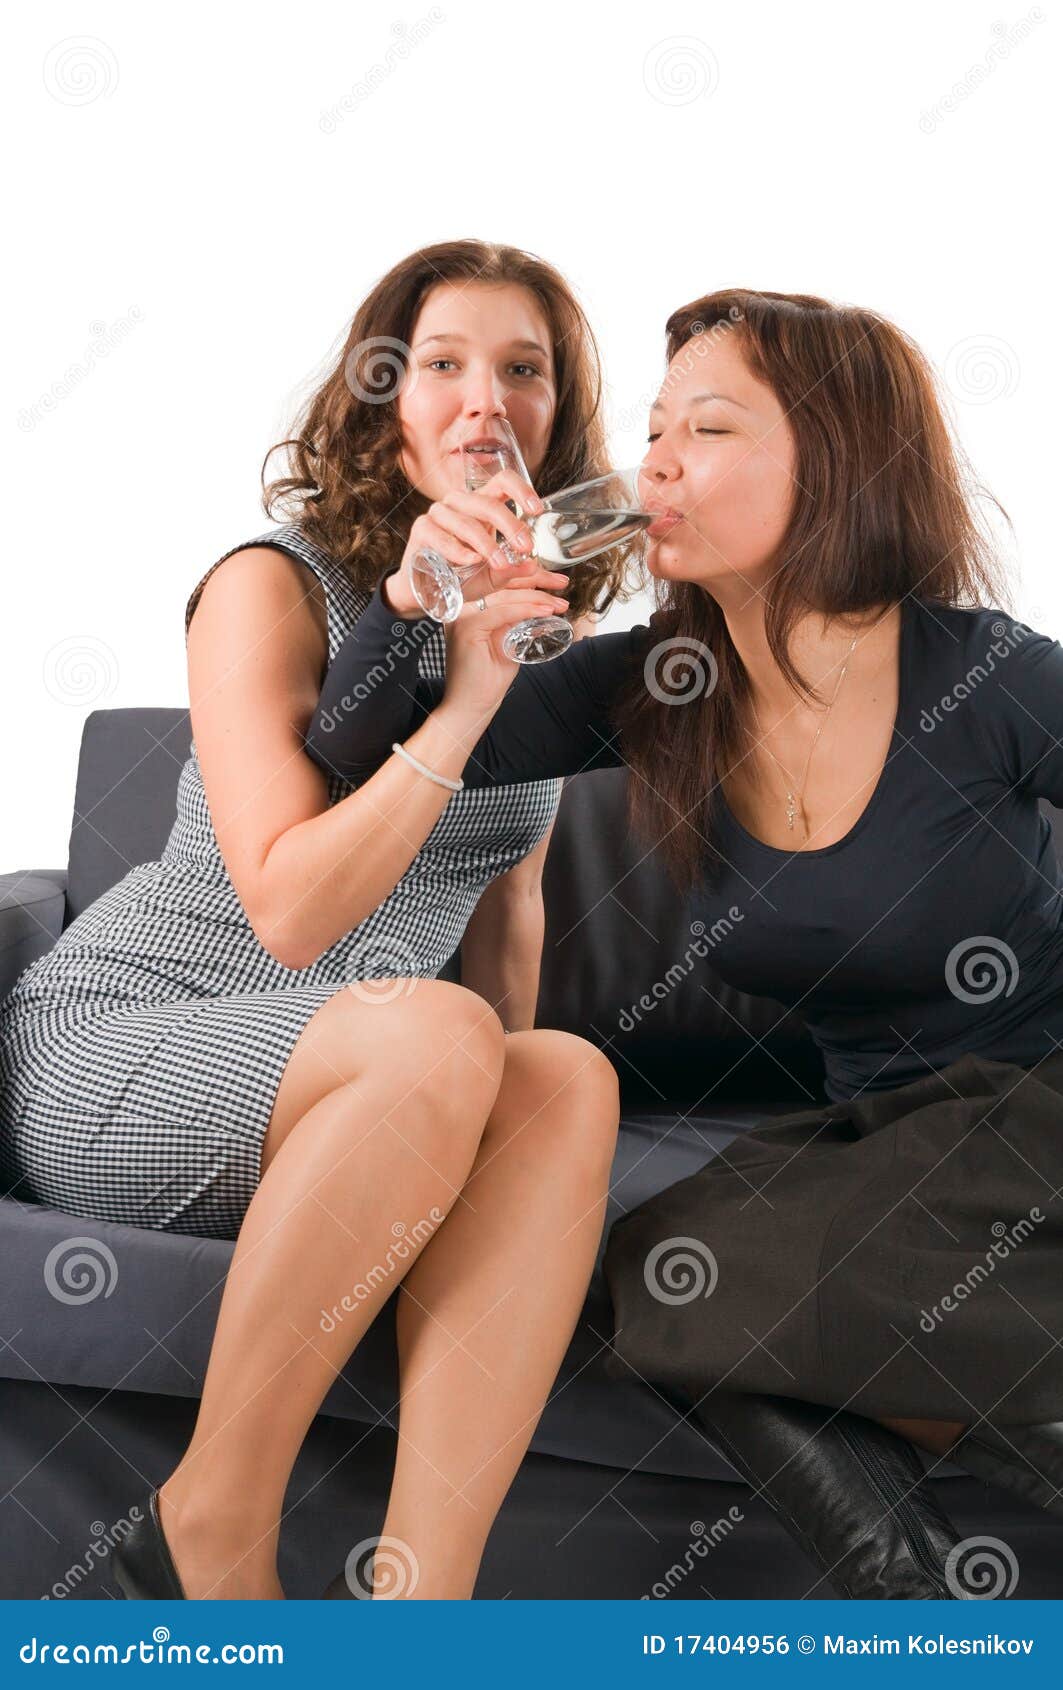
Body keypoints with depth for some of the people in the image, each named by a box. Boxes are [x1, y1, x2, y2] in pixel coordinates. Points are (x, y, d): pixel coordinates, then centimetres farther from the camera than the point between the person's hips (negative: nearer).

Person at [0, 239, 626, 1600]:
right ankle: (210, 1534, -19)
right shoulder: (273, 587, -9)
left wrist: (500, 1084, 5)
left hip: (343, 1114, 5)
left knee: (569, 1080, -28)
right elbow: (291, 912, -20)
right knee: (432, 1037, -36)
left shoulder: (549, 627, 9)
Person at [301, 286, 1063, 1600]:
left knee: (675, 1274, -25)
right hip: (882, 1135, 5)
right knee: (661, 1277, -25)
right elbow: (349, 764, -2)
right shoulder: (653, 690, -2)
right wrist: (415, 601, -19)